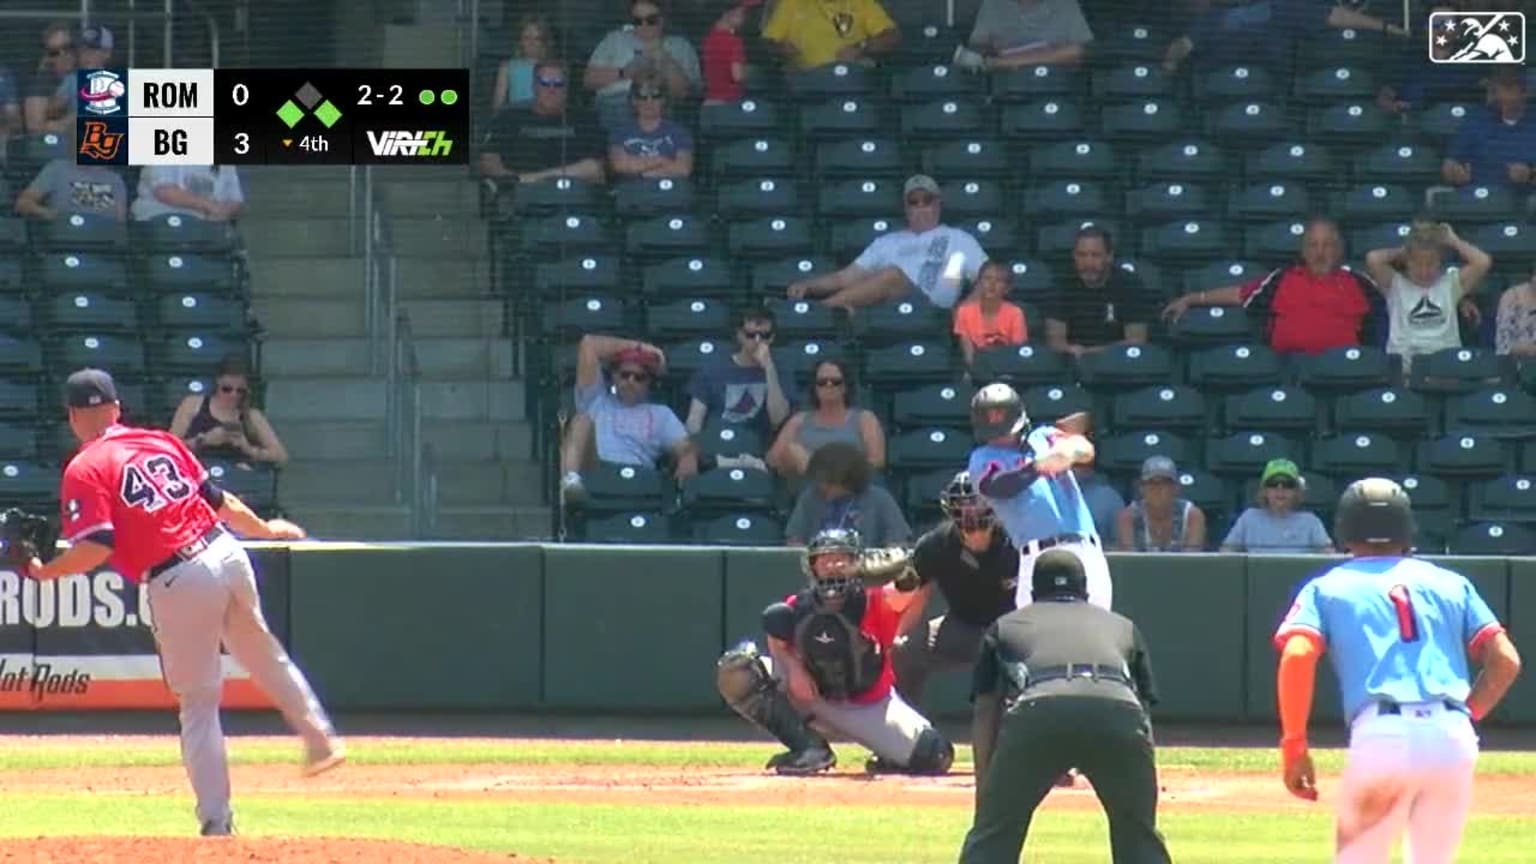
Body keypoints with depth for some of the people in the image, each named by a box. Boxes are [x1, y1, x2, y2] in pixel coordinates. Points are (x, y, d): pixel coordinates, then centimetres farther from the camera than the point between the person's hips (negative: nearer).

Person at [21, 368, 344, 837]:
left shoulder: (84, 470, -4)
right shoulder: (162, 443, 14)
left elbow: (96, 548, -14)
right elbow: (218, 499, 19)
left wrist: (43, 572, 1)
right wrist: (266, 529, 35)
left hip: (178, 584, -5)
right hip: (227, 552, 5)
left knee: (198, 702, 4)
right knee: (264, 654, 30)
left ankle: (216, 818, 4)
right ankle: (320, 739, 38)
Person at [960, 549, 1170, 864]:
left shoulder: (1005, 626, 36)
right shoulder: (1123, 627, 38)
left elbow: (985, 712, 27)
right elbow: (1144, 712, 33)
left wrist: (983, 792, 26)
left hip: (1036, 711, -1)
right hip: (1118, 711, 1)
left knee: (992, 838, 11)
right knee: (1139, 837, 18)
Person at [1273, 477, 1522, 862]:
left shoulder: (1327, 588, 15)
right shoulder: (1450, 584, 22)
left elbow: (1298, 655, -3)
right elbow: (1505, 660, 12)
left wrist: (1294, 745, 0)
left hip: (1381, 735, -3)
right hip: (1454, 739, 3)